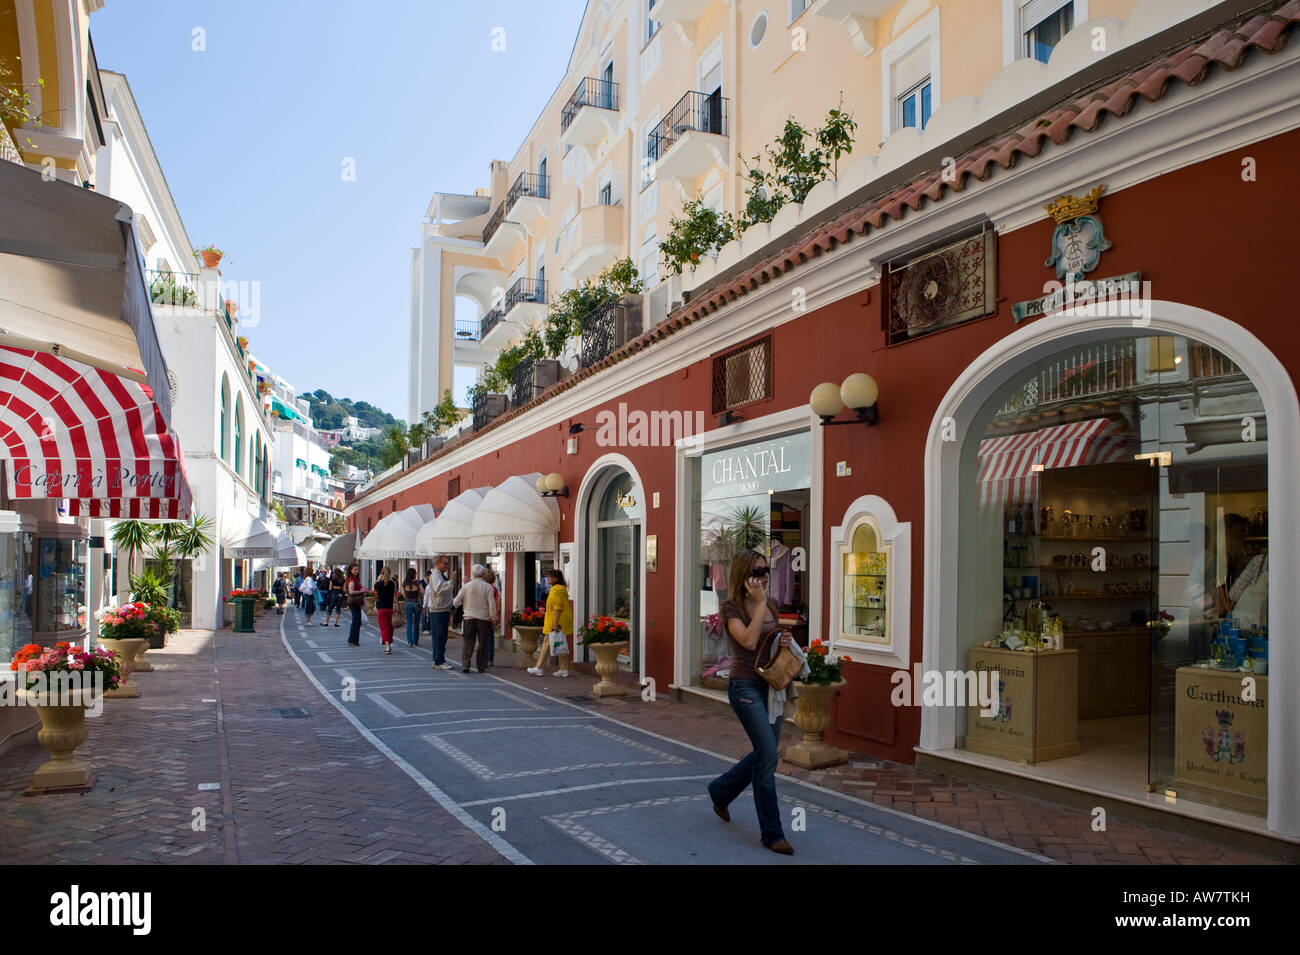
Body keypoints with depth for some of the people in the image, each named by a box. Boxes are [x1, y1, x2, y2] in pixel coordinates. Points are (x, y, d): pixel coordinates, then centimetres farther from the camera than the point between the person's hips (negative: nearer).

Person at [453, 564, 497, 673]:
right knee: (483, 644, 8)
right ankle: (481, 667, 11)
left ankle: (465, 665, -4)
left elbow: (456, 602, 2)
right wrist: (493, 619, 4)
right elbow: (492, 605, -5)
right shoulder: (488, 587, -5)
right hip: (484, 618, -1)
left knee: (467, 643, 6)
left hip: (469, 617, 1)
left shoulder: (466, 586, -1)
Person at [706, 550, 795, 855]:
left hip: (770, 686, 7)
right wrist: (760, 602, -21)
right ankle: (772, 833, 3)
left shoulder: (772, 605, 8)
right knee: (768, 757, -10)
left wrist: (784, 641, -2)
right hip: (746, 687, -7)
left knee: (764, 754, 15)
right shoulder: (731, 608, -11)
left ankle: (720, 791, 39)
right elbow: (749, 641, -26)